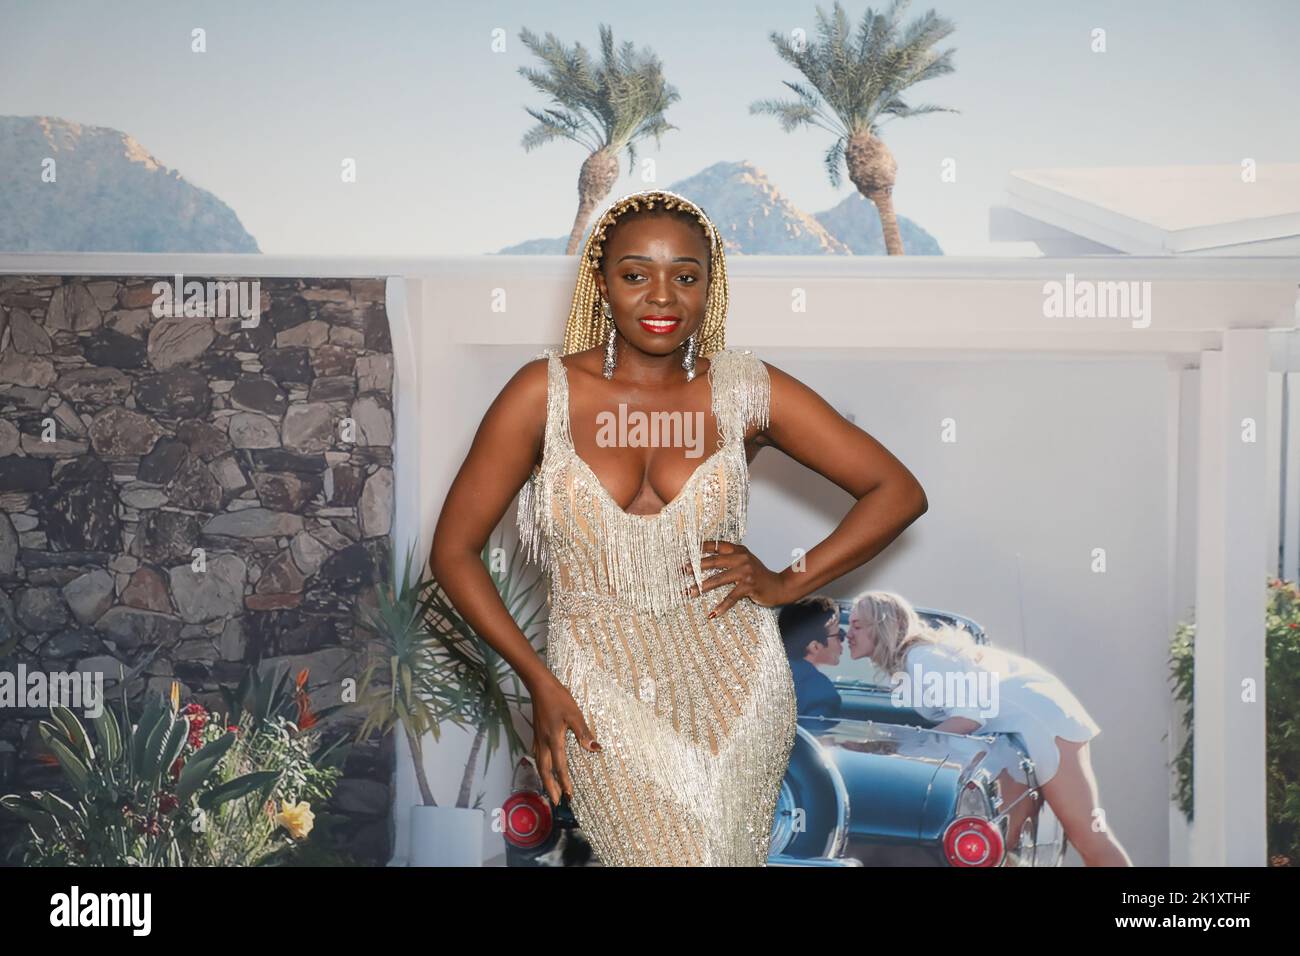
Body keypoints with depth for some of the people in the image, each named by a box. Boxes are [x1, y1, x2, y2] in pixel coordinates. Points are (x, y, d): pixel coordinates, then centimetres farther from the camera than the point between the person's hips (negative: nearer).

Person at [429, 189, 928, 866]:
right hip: (605, 690, -1)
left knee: (735, 850, 12)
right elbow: (453, 551, -4)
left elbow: (899, 492, 0)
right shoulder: (544, 392, -8)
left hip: (734, 678, 2)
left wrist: (789, 583, -7)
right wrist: (538, 681, -8)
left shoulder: (745, 389, -5)